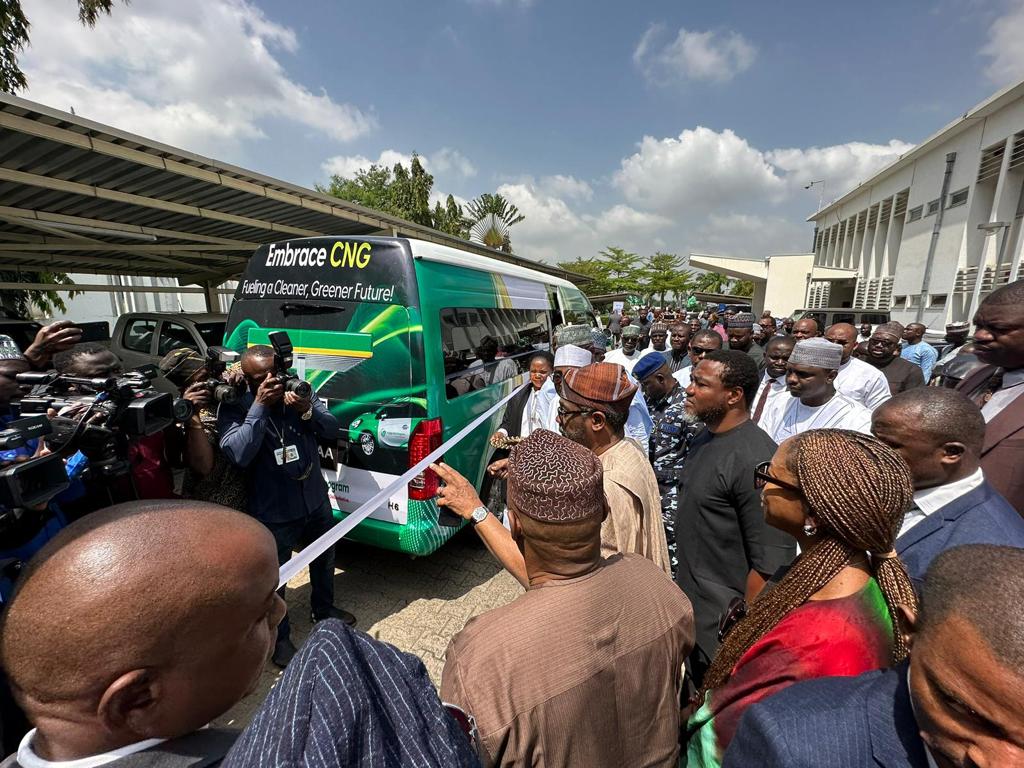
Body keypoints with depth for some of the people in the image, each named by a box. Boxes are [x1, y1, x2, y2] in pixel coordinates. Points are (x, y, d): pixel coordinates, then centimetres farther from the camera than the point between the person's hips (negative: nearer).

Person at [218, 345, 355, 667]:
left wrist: (308, 411, -27)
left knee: (324, 560, 26)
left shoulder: (300, 393, -6)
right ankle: (279, 638, 40)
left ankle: (323, 609, 53)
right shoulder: (235, 408, -15)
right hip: (274, 513, -4)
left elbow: (332, 429, -7)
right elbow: (239, 454, -27)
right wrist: (259, 407, -33)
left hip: (316, 500, 5)